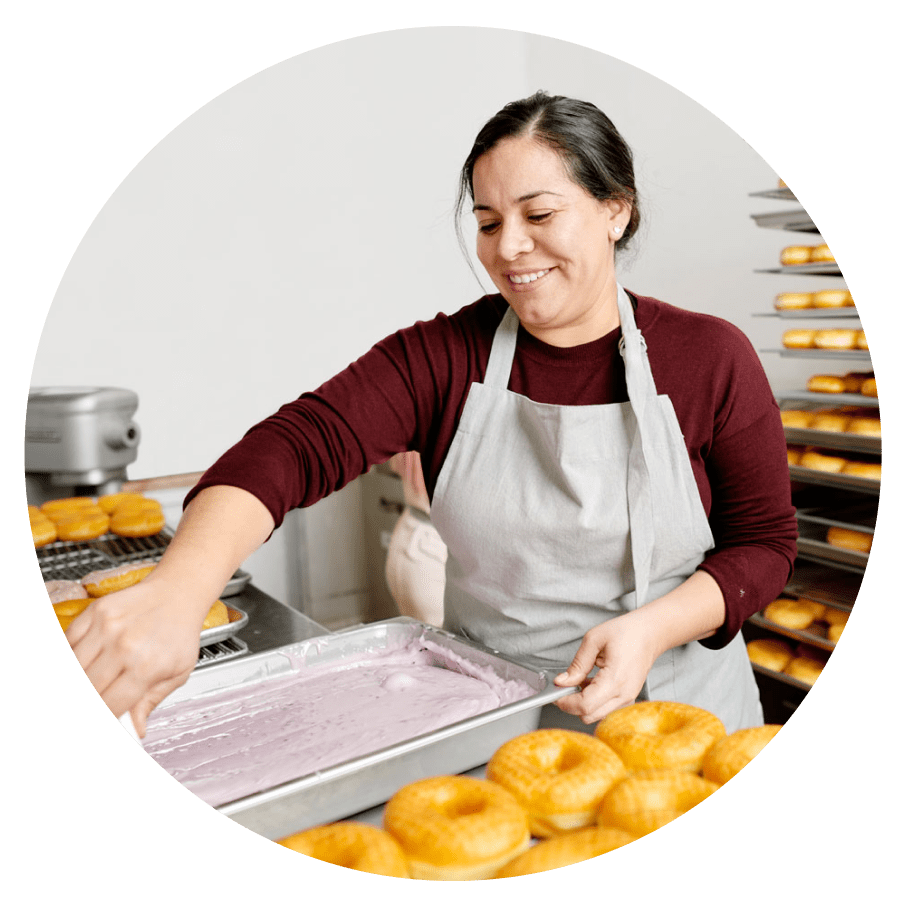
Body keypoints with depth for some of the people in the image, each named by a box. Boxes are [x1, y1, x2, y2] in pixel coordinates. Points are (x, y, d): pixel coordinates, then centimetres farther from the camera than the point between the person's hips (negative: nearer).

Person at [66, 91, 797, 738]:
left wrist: (650, 630, -22)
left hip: (674, 718, 0)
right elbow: (299, 444, -24)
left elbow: (765, 541, -4)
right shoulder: (443, 356, -10)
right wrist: (178, 590, -42)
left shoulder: (710, 358, -9)